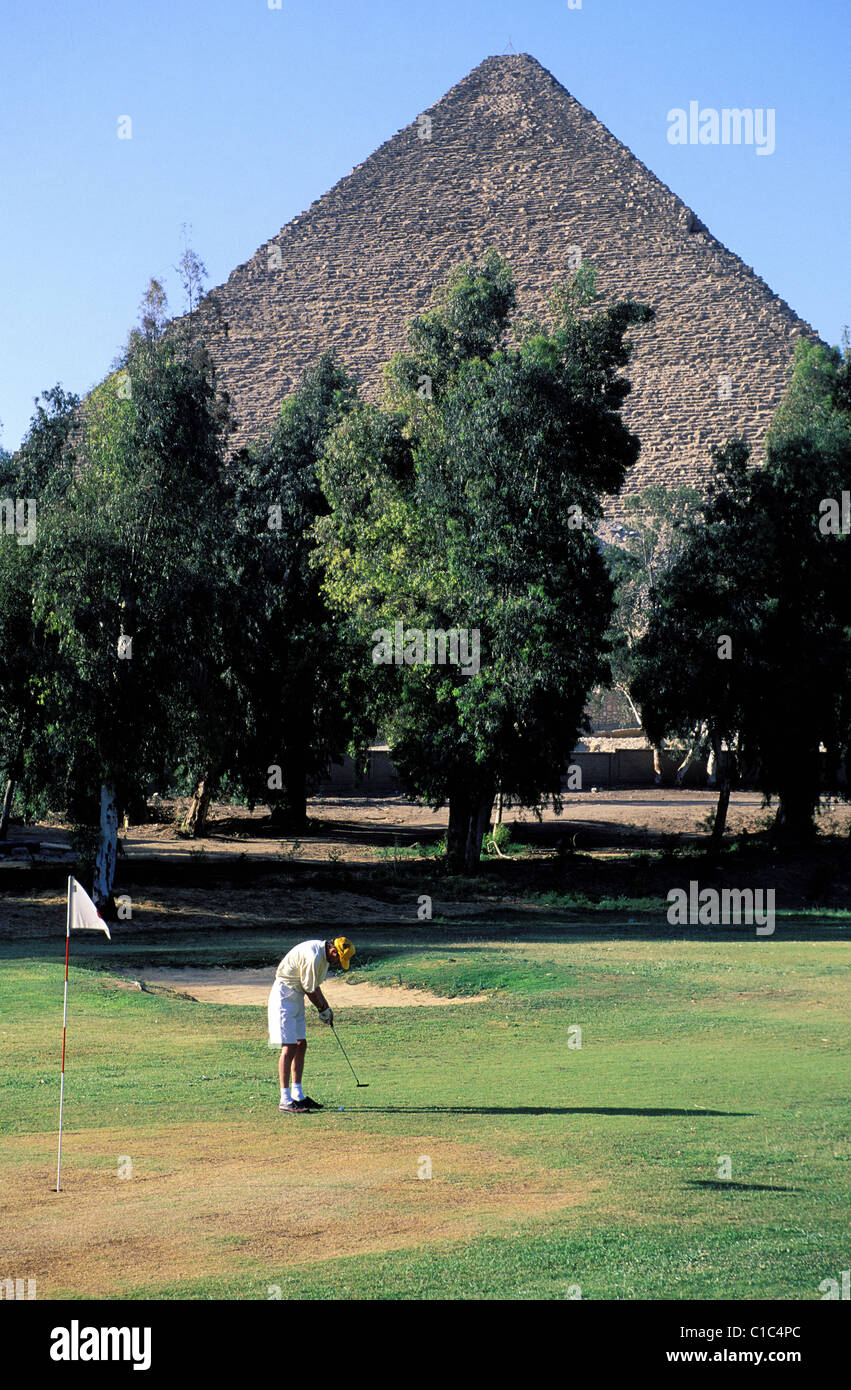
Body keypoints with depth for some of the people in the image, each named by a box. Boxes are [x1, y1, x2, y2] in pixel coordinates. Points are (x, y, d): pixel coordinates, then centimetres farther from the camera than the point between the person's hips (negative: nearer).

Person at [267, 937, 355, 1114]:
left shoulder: (324, 954, 8)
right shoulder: (313, 956, -24)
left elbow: (314, 986, 17)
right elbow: (309, 990, -16)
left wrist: (326, 1008, 12)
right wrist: (323, 1009, -1)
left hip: (296, 996, 11)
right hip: (284, 996, -11)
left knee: (301, 1044, 11)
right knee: (289, 1047, -14)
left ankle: (297, 1095, 18)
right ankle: (285, 1100, -15)